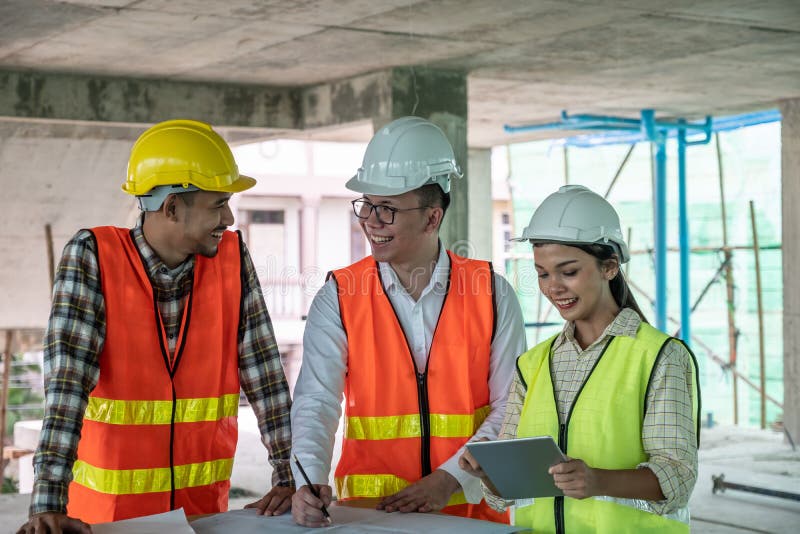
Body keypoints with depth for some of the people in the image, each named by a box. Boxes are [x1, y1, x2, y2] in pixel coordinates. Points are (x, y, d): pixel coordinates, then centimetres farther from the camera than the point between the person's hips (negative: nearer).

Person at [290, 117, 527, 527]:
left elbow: (512, 408, 2)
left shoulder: (492, 293, 4)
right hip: (368, 510, 0)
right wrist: (309, 481, -21)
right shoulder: (339, 298, 3)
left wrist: (452, 479, -9)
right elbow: (316, 403, -5)